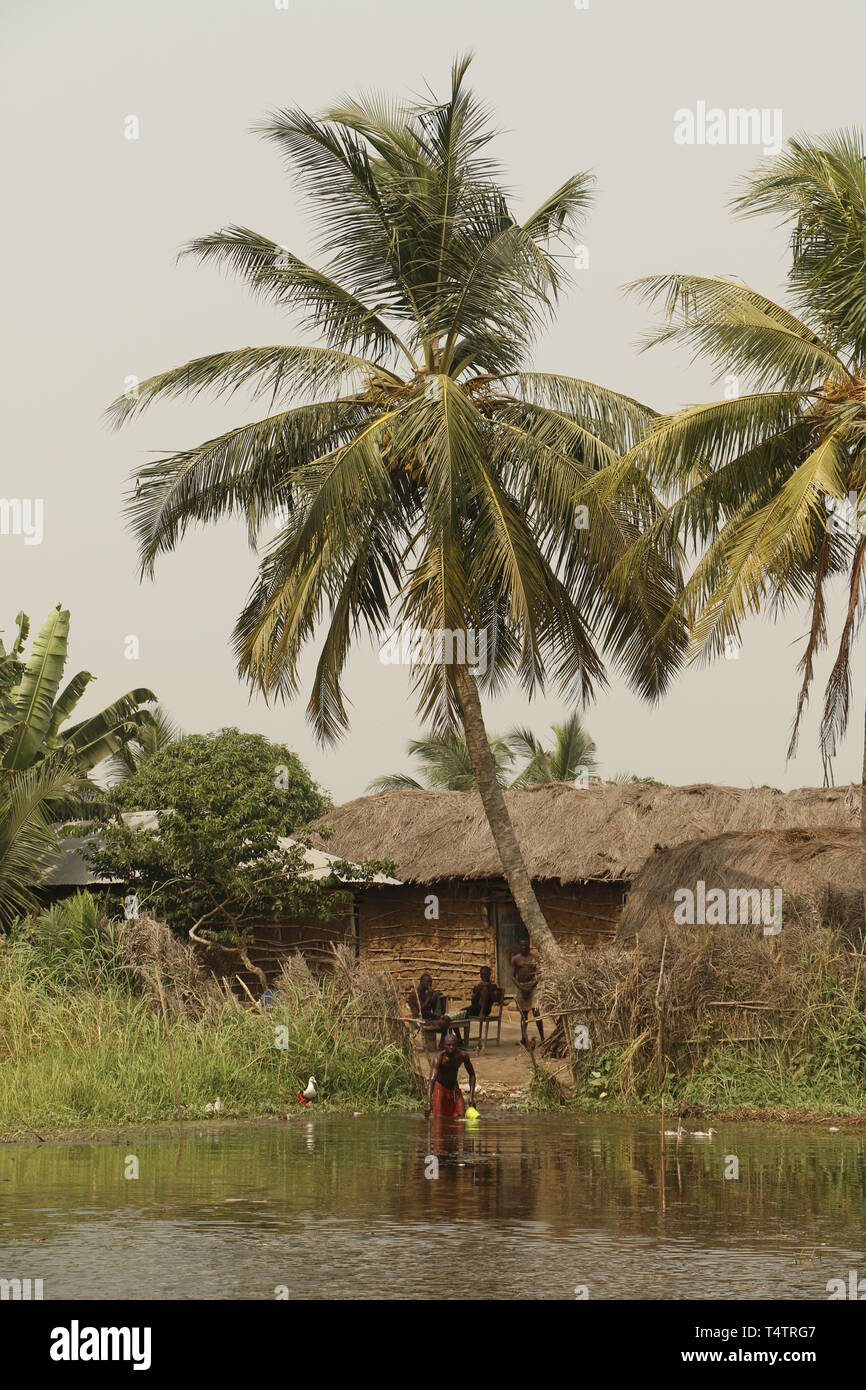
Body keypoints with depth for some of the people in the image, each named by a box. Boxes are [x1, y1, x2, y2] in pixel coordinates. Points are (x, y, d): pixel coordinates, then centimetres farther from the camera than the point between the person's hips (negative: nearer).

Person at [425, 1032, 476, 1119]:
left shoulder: (463, 1055, -18)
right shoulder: (439, 1058, -30)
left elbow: (471, 1074, 0)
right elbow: (431, 1080, -40)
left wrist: (471, 1096, -9)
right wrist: (428, 1103, -52)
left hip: (454, 1087, 4)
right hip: (440, 1087, -4)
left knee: (461, 1117, -2)